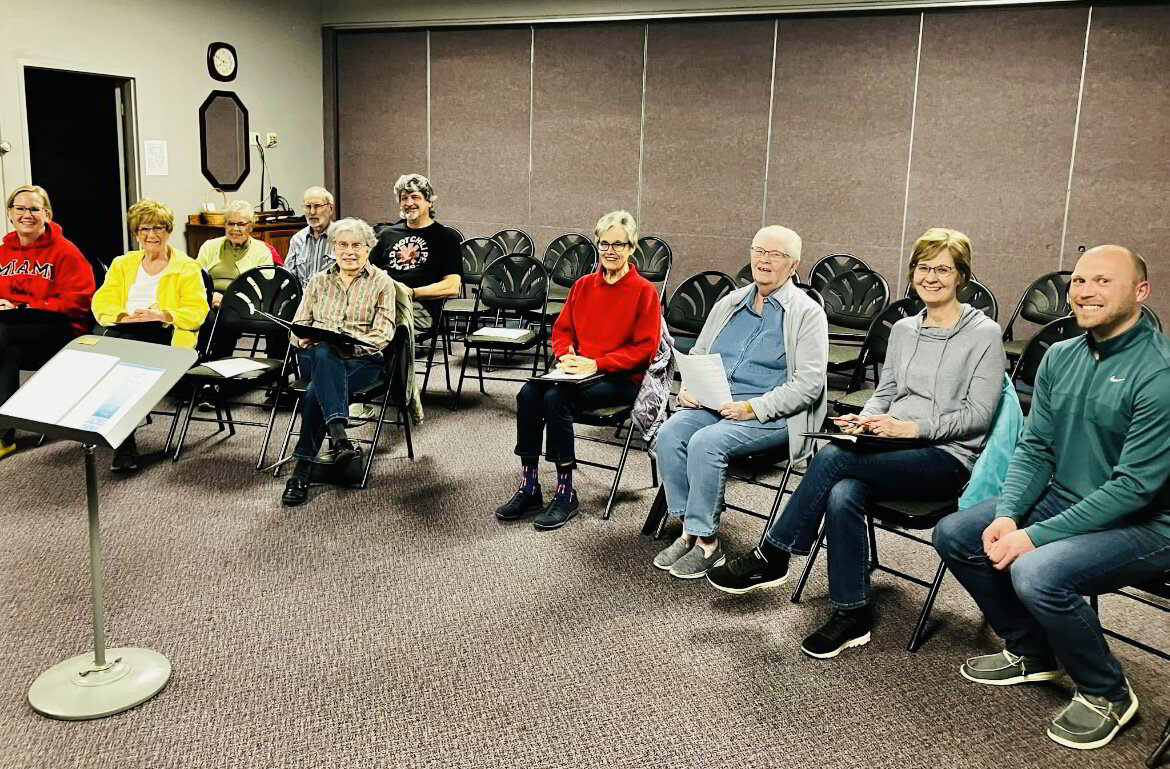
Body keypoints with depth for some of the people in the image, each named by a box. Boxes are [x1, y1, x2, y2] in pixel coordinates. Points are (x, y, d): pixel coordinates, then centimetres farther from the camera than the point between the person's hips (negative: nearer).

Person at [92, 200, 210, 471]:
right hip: (122, 329, 3)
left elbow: (197, 311, 2)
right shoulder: (122, 264, 26)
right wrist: (124, 316, -8)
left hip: (165, 335, -3)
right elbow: (102, 302, 14)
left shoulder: (187, 267, 14)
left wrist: (164, 315, -15)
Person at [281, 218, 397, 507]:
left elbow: (382, 335, -1)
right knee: (323, 353, -37)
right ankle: (338, 435, -49)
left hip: (362, 361, -2)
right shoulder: (318, 282, 20)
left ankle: (303, 468, -28)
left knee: (316, 391, -32)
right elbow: (298, 325, 15)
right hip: (317, 357, 2)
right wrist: (304, 338, -10)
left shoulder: (382, 283, 8)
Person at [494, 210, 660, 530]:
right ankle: (529, 486, -14)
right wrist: (566, 355, -5)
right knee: (528, 393, -23)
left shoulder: (644, 291, -4)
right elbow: (561, 329, 18)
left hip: (621, 378, -5)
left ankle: (566, 493, -19)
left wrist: (597, 364, -17)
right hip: (578, 370, 6)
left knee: (555, 397, -30)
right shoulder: (583, 285, 13)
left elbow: (645, 348, -9)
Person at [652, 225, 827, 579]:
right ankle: (690, 530, -13)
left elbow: (809, 382, -10)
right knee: (668, 436, -22)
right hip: (714, 403, 6)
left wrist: (752, 408, -18)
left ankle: (706, 542, -18)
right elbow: (697, 355, 23)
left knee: (706, 442, -31)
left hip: (770, 414, -5)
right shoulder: (729, 304, 18)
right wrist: (689, 389, 1)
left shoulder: (807, 313, 0)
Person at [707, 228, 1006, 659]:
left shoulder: (984, 333, -2)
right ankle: (852, 615, -20)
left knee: (832, 457, -29)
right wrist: (866, 420, -3)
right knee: (841, 496, -30)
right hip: (893, 453, 5)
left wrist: (914, 427, -19)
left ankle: (771, 556, -15)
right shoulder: (903, 330, 16)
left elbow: (978, 414, -7)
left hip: (948, 458, -5)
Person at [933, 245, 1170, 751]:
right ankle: (1031, 652, 20)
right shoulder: (1060, 358, 3)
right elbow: (1035, 447, 5)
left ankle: (1107, 695, -2)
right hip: (1062, 500, 8)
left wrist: (1035, 536, -24)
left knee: (1037, 573, -31)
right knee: (953, 535, 1)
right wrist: (1007, 515, -12)